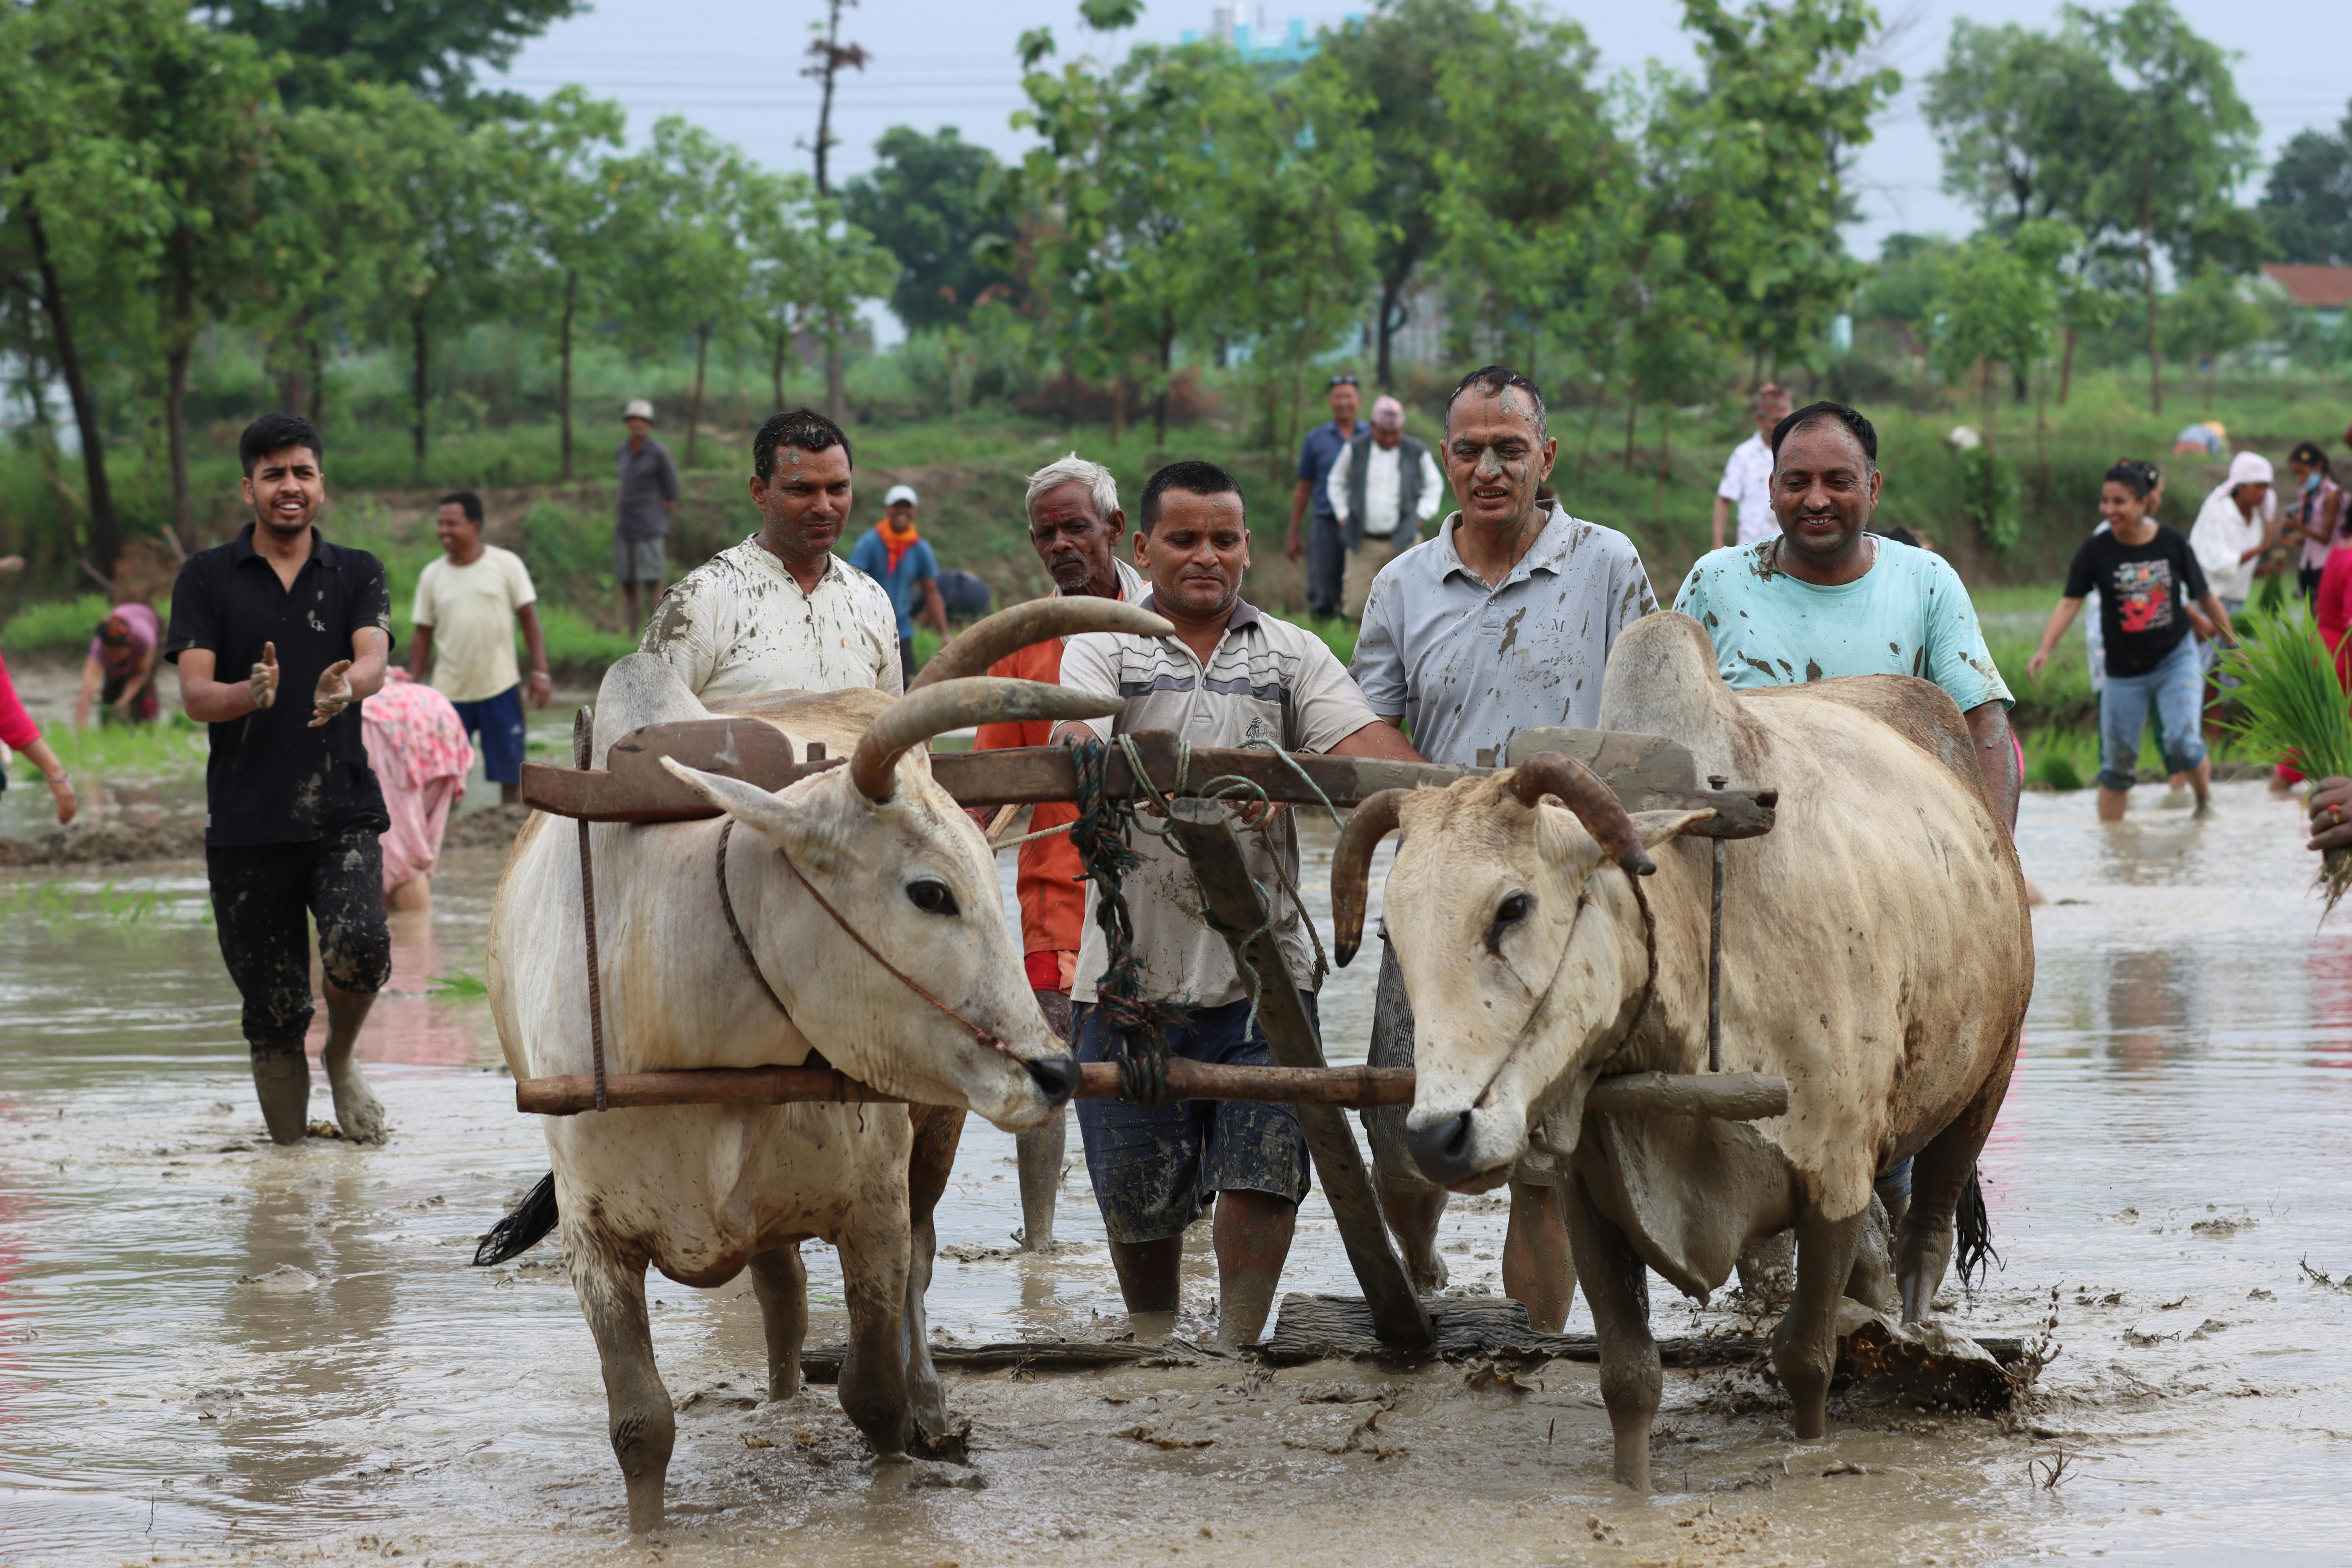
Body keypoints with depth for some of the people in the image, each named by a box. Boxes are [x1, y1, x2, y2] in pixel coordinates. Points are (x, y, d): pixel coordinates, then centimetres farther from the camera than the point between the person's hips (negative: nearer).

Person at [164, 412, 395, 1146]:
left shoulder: (357, 573, 10)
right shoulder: (206, 578, 7)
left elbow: (373, 659, -9)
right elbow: (194, 693, -4)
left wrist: (346, 687, -34)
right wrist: (252, 693, -27)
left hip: (342, 813, 0)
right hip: (245, 823, 0)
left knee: (359, 944, -25)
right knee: (273, 1018, 2)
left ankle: (341, 1060, 6)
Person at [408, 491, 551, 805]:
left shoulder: (507, 564, 0)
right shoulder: (432, 575, 6)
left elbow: (529, 619, 1)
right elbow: (424, 636, 10)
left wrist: (540, 673, -7)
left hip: (500, 688, -2)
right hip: (449, 694, 2)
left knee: (511, 773, 3)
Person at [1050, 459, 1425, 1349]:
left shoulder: (1292, 657, 13)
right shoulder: (1103, 649, 7)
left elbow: (1363, 743, -2)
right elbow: (1077, 736, -13)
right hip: (1135, 968, -1)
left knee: (1263, 1172, -9)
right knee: (1139, 1189, 8)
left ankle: (1236, 1351, 0)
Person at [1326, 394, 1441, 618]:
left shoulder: (1416, 453, 1)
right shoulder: (1356, 449, 1)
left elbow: (1434, 486, 16)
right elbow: (1336, 483, 16)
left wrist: (1420, 518, 4)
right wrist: (1344, 518, 7)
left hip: (1402, 541, 0)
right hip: (1363, 543, 1)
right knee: (1356, 610, -3)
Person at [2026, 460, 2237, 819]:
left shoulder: (2172, 544, -6)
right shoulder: (2096, 551, -7)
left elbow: (2205, 597, 6)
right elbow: (2070, 602, -12)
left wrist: (2233, 643, 16)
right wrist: (2045, 649, -27)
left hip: (2176, 660, -1)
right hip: (2123, 669, 1)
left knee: (2182, 743, -18)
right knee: (2118, 763, 4)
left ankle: (2205, 799, 12)